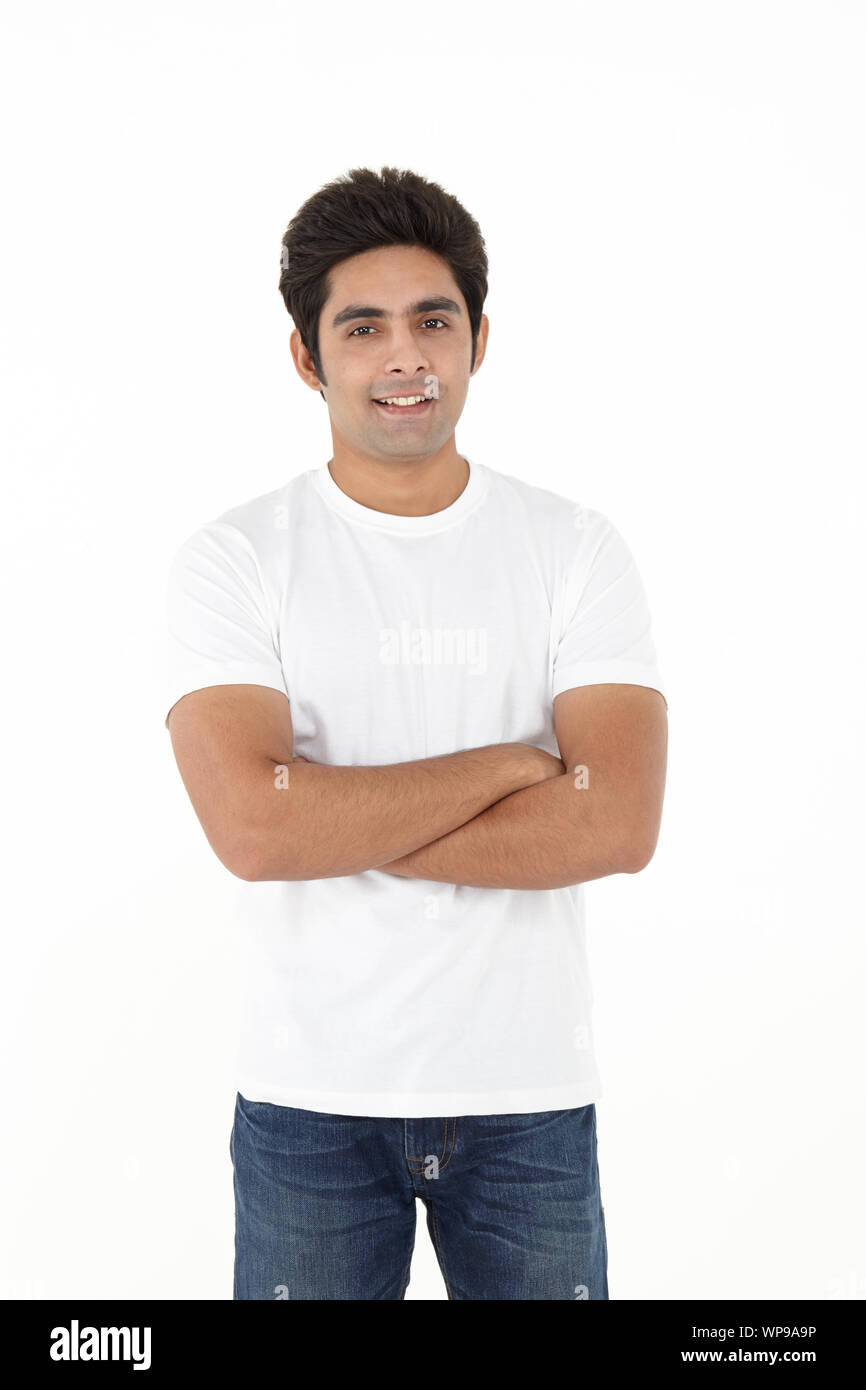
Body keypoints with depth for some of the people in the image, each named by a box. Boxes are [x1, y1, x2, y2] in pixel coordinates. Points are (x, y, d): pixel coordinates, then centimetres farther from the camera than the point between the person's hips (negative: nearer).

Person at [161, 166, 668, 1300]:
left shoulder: (577, 548, -1)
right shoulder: (235, 560, -5)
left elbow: (619, 824, -13)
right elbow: (251, 827, -19)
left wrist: (339, 827, -16)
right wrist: (508, 763, -14)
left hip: (530, 1091, 1)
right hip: (310, 1093, -1)